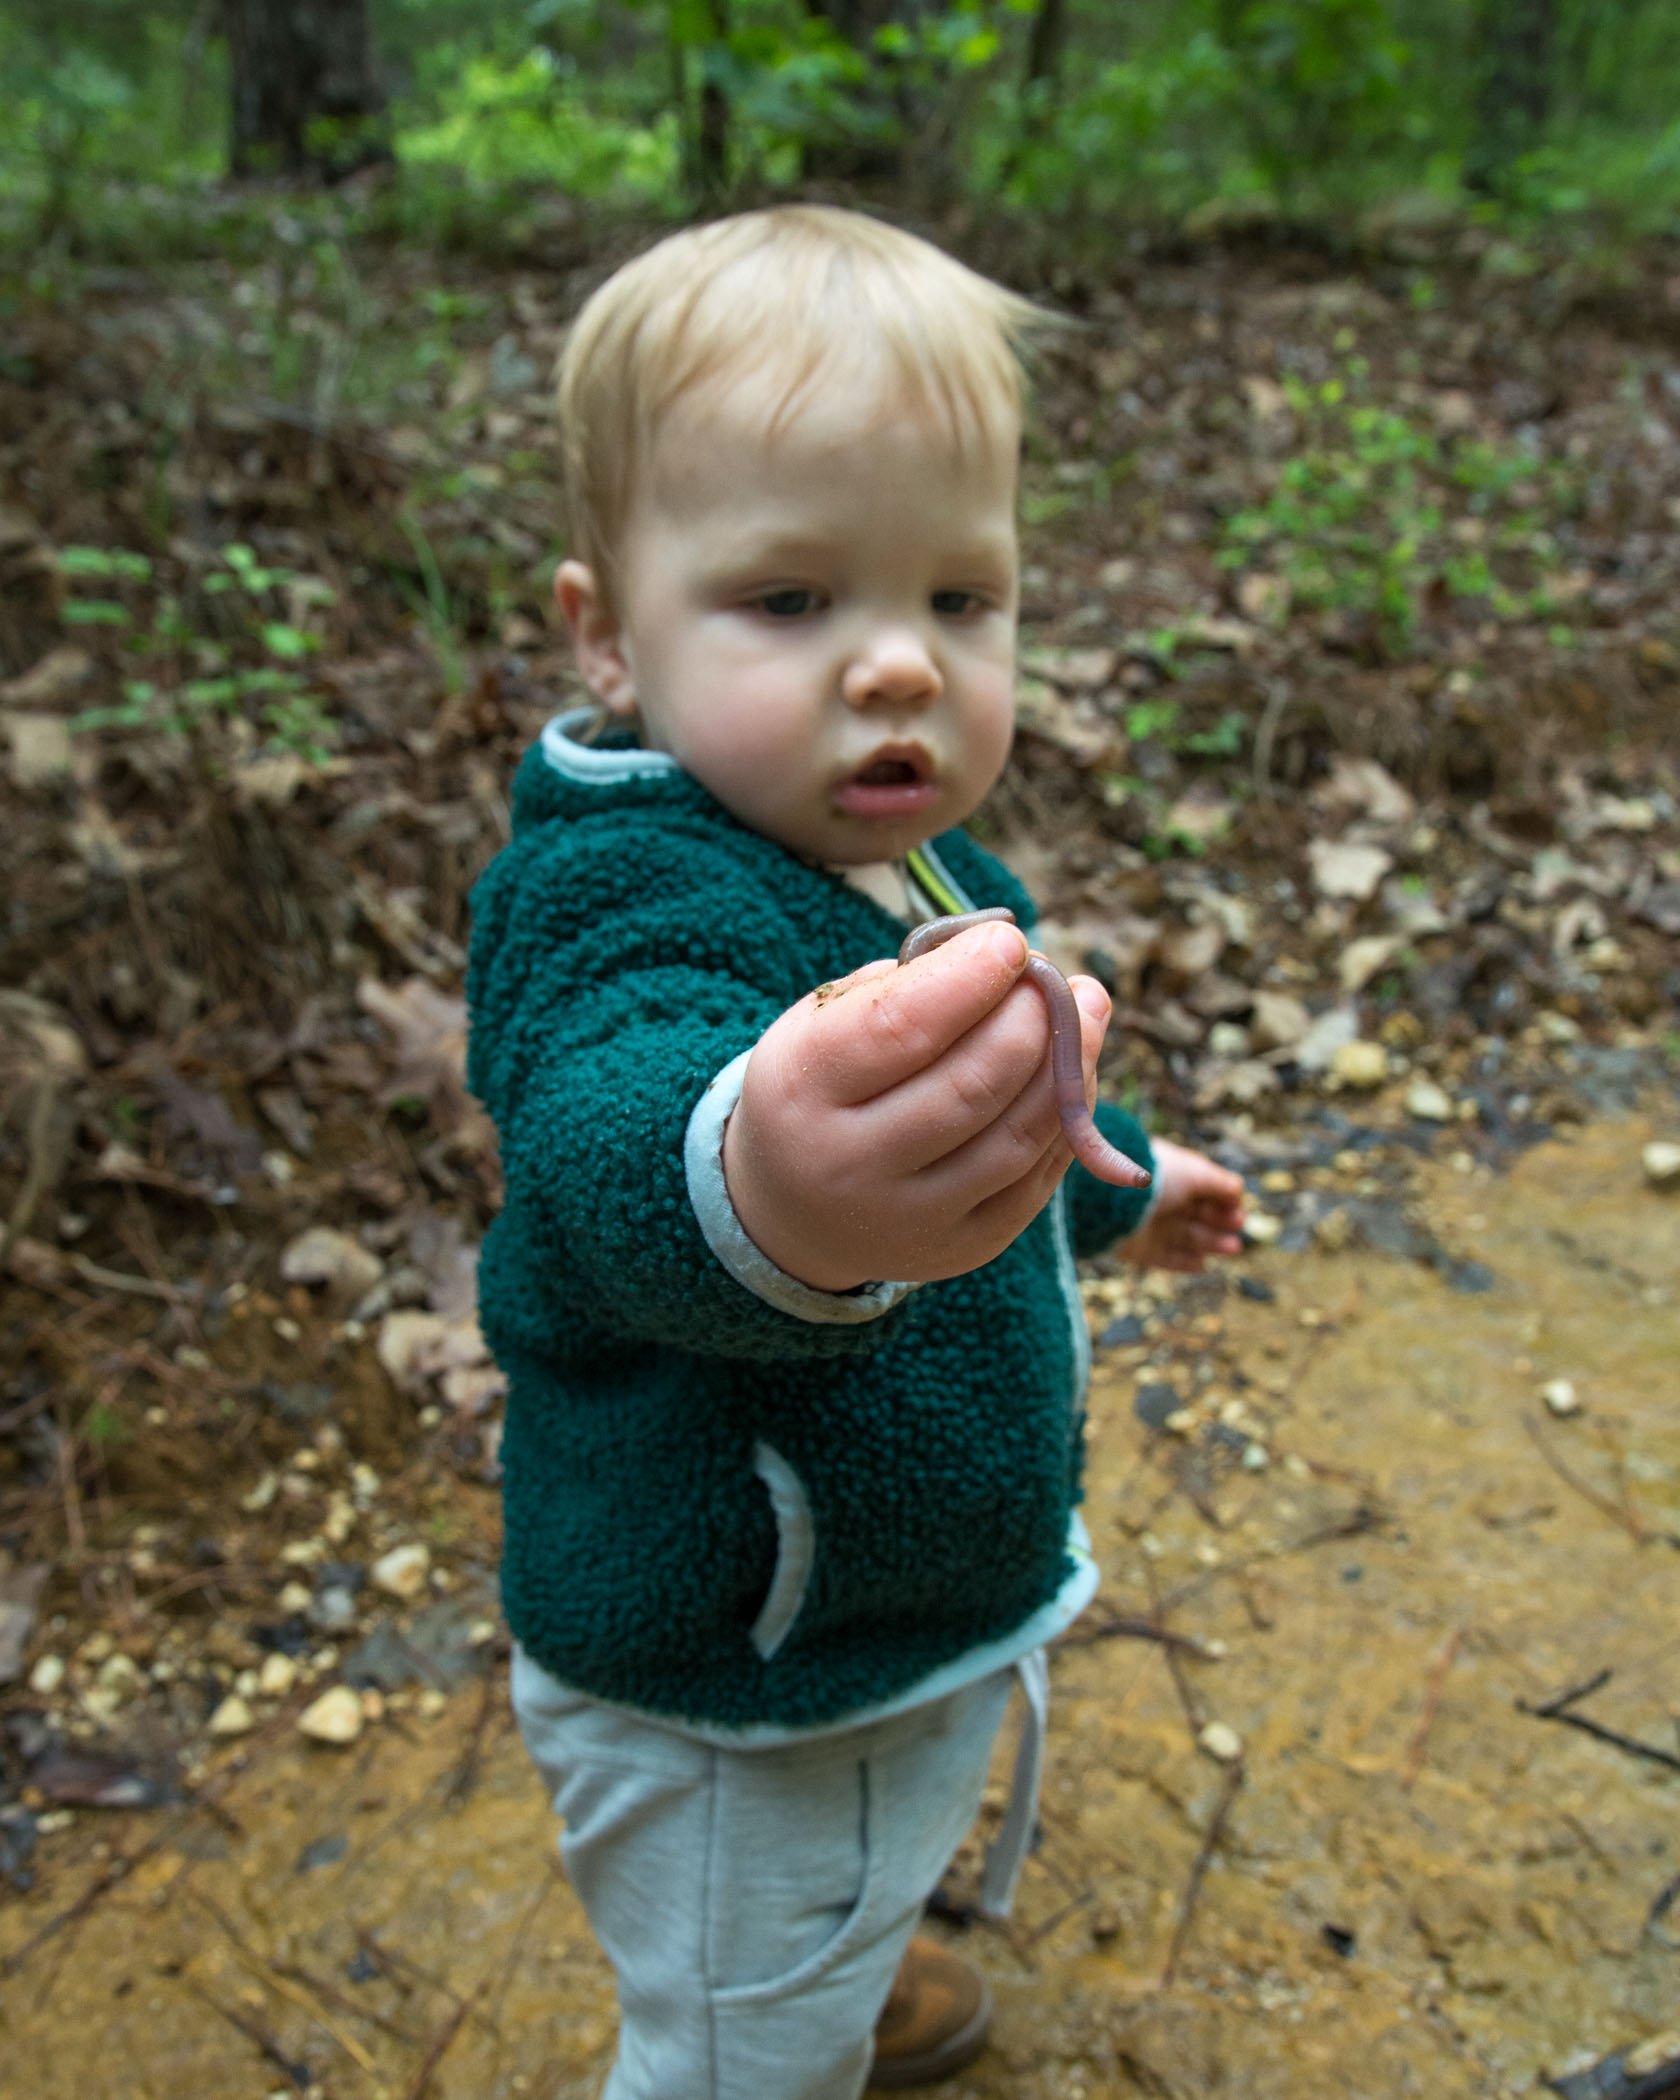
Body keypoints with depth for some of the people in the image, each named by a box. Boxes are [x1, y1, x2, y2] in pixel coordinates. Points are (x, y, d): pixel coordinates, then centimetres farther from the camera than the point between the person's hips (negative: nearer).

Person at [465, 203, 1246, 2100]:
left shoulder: (911, 865, -4)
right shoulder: (629, 902, -33)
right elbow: (616, 1134, -56)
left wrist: (1109, 1177, 31)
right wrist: (762, 1190, -78)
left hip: (913, 1636, 9)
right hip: (729, 1730, -8)